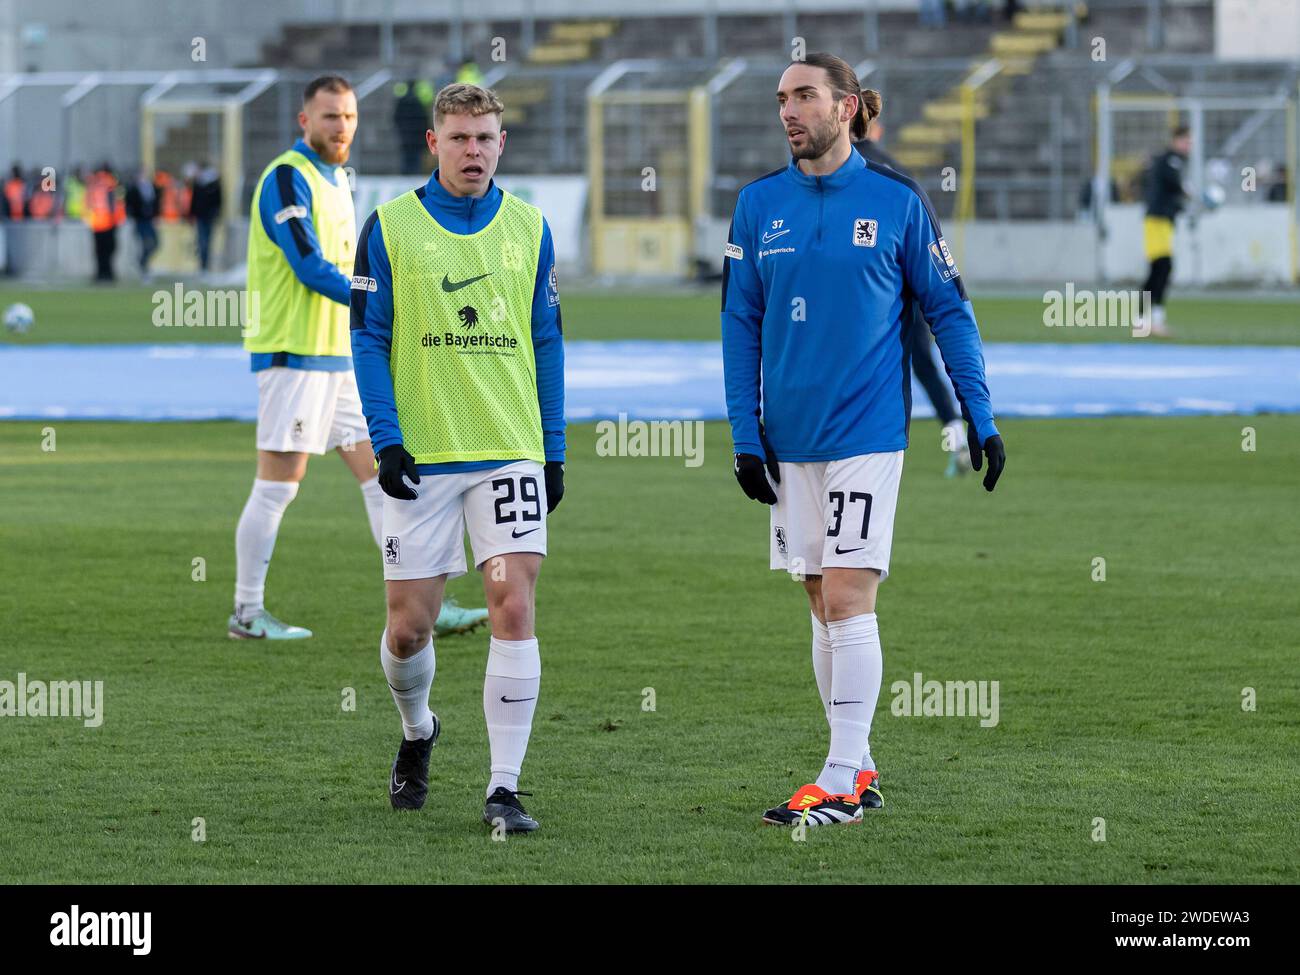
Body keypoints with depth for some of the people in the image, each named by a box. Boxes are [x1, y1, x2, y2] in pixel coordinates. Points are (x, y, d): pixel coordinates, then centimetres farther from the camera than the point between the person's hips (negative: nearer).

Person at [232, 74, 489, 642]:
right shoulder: (287, 178, -12)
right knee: (278, 485, -4)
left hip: (340, 356, 9)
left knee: (383, 476, 6)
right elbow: (309, 265, -21)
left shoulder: (335, 180, 17)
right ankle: (247, 614, 4)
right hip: (293, 355, -9)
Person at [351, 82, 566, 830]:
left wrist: (554, 449, 7)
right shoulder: (391, 227, 0)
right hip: (421, 454, -1)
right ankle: (417, 729, 37)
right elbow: (368, 339, 1)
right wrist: (386, 440, -8)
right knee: (409, 623, 4)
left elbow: (547, 343, 12)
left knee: (513, 602, -12)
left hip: (511, 452, 1)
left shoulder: (529, 228, 7)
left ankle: (505, 788, -9)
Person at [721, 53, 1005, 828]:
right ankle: (859, 771, 18)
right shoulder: (760, 204, 6)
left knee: (847, 600, -10)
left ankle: (840, 784, -8)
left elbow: (948, 308, 2)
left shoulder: (895, 200, -3)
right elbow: (741, 323, 10)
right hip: (791, 437, 4)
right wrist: (746, 433, 5)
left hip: (867, 429, -4)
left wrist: (980, 416, -1)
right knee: (824, 607, 9)